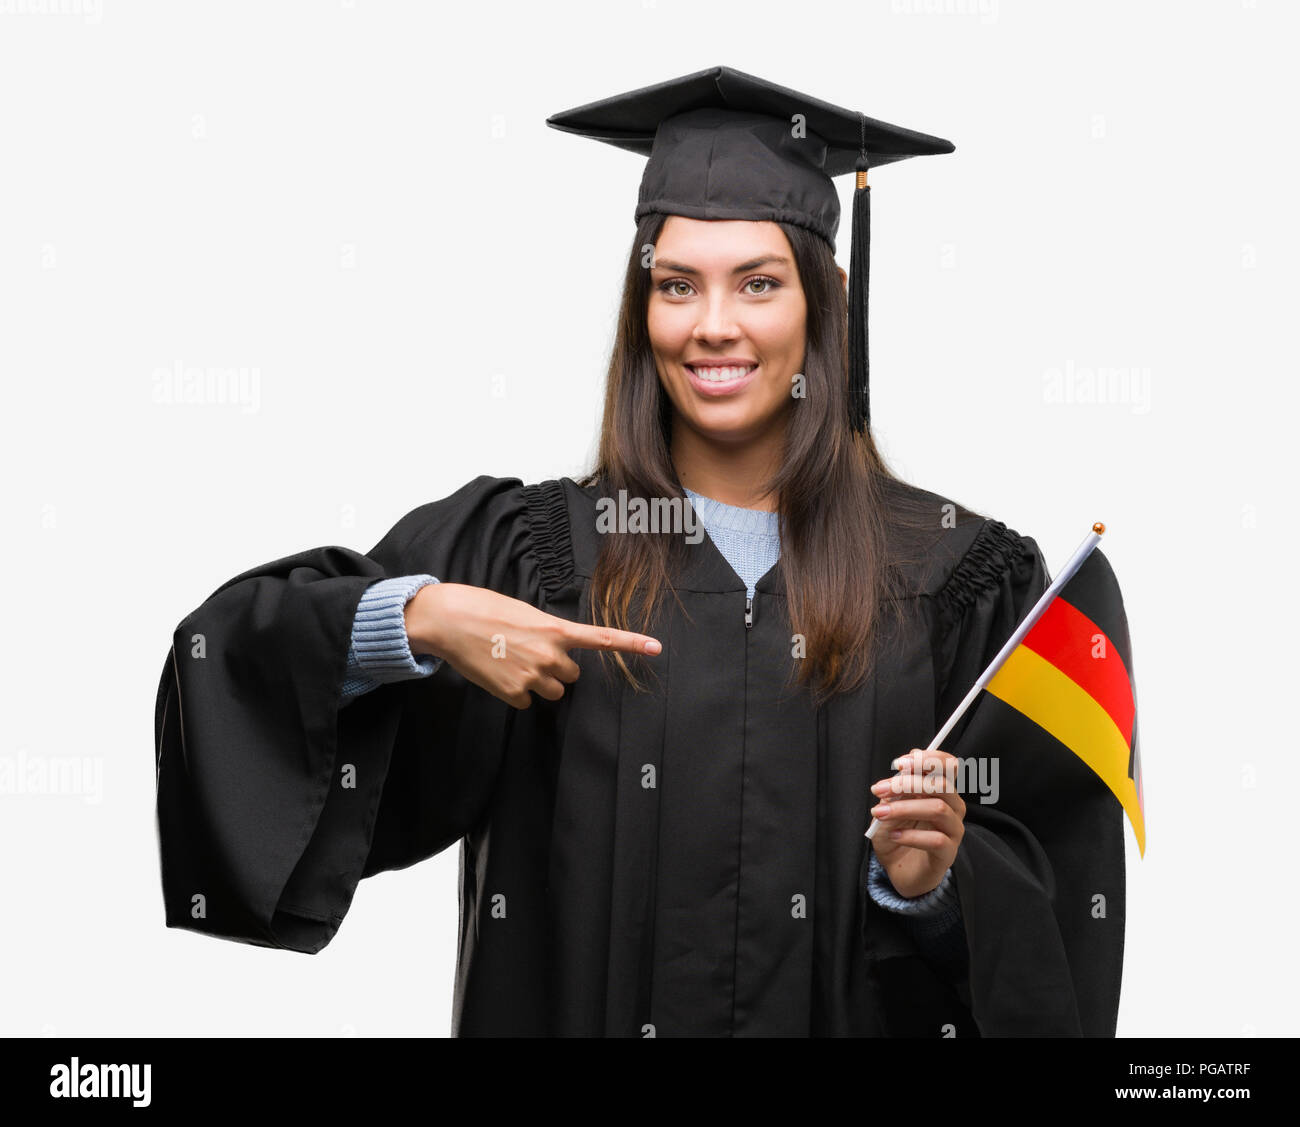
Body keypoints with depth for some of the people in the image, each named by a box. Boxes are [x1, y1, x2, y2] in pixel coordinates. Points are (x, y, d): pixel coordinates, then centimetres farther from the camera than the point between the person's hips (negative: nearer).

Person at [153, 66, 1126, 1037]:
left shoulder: (955, 576, -6)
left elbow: (1051, 884, -4)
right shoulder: (536, 549, -6)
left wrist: (936, 880, -23)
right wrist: (418, 620, -24)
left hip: (862, 1016, 0)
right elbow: (235, 649, -9)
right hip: (581, 1009, 1)